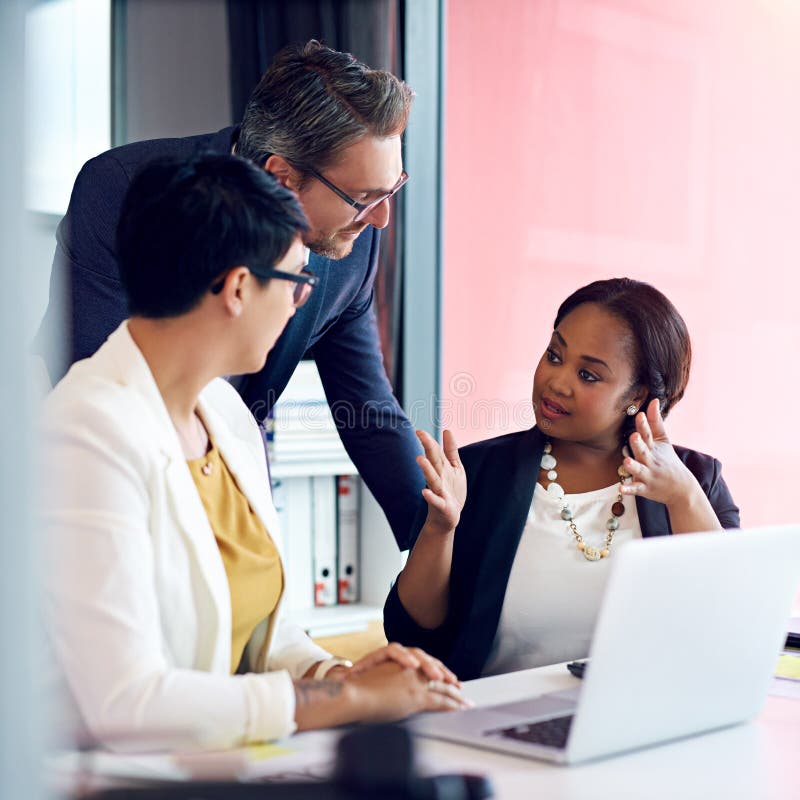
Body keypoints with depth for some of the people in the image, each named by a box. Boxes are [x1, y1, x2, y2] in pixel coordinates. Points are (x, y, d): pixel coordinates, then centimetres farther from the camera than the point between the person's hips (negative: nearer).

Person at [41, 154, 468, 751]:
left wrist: (337, 672, -4)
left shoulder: (225, 410, 8)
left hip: (228, 762, 8)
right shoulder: (93, 433, -19)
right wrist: (351, 697, -20)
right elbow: (122, 703, -27)